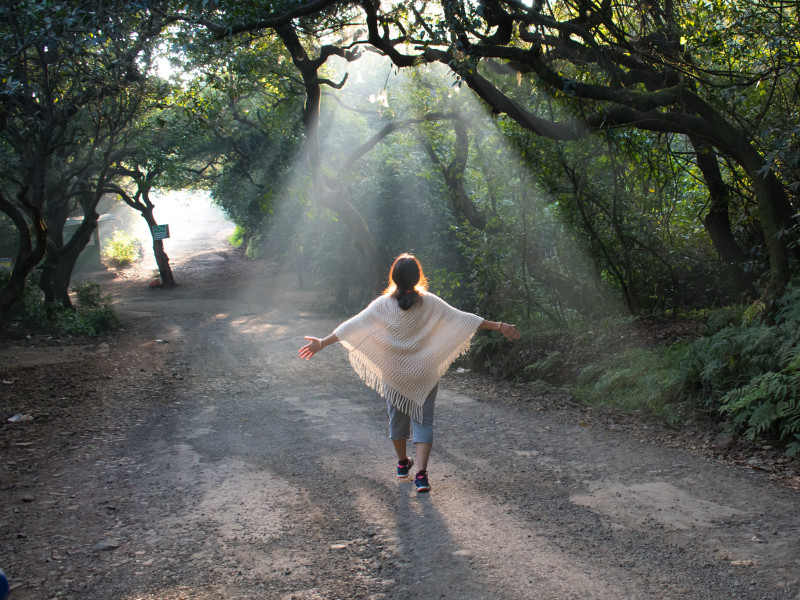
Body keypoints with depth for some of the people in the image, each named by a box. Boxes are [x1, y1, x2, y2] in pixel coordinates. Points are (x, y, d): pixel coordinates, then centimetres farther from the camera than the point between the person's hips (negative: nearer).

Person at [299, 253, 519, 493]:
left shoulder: (383, 305, -10)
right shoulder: (429, 303, -9)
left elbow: (353, 325, -10)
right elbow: (462, 318, -7)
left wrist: (322, 343, -5)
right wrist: (499, 326, -1)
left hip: (393, 373, 1)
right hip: (424, 374, -1)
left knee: (398, 417, 19)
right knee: (423, 420, 3)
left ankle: (402, 463, 37)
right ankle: (421, 474, -10)